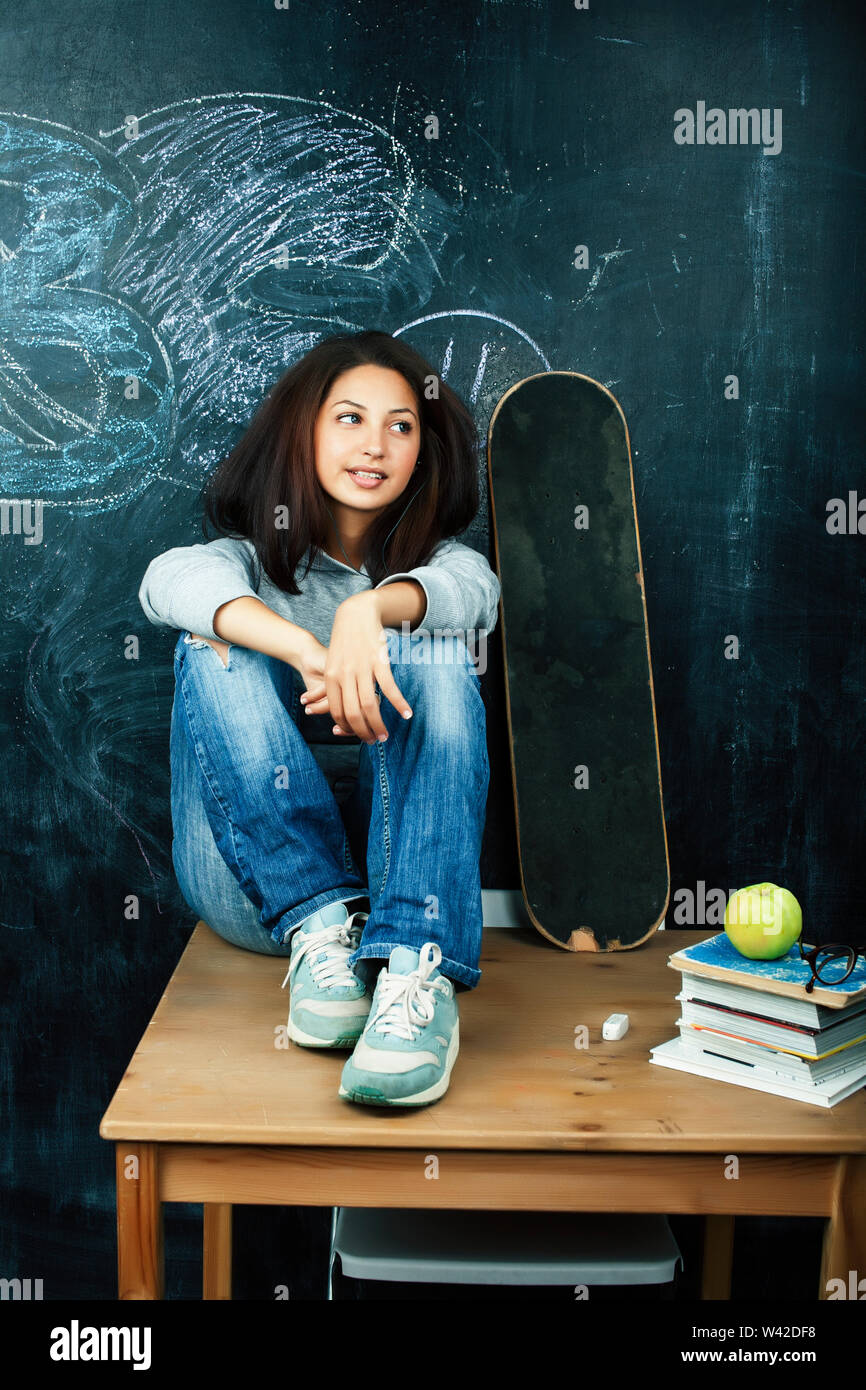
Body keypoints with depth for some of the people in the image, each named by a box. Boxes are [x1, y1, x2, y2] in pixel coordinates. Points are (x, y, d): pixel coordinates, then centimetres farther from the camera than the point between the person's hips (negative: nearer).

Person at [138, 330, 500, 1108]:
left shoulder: (438, 556, 15)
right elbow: (170, 581, -16)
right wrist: (311, 654, -36)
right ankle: (322, 930, -31)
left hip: (401, 864, 0)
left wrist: (370, 608, -37)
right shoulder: (256, 559, 12)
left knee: (431, 652, -23)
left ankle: (419, 971, -40)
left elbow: (472, 589, -14)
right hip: (255, 877, 0)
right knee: (218, 645, -19)